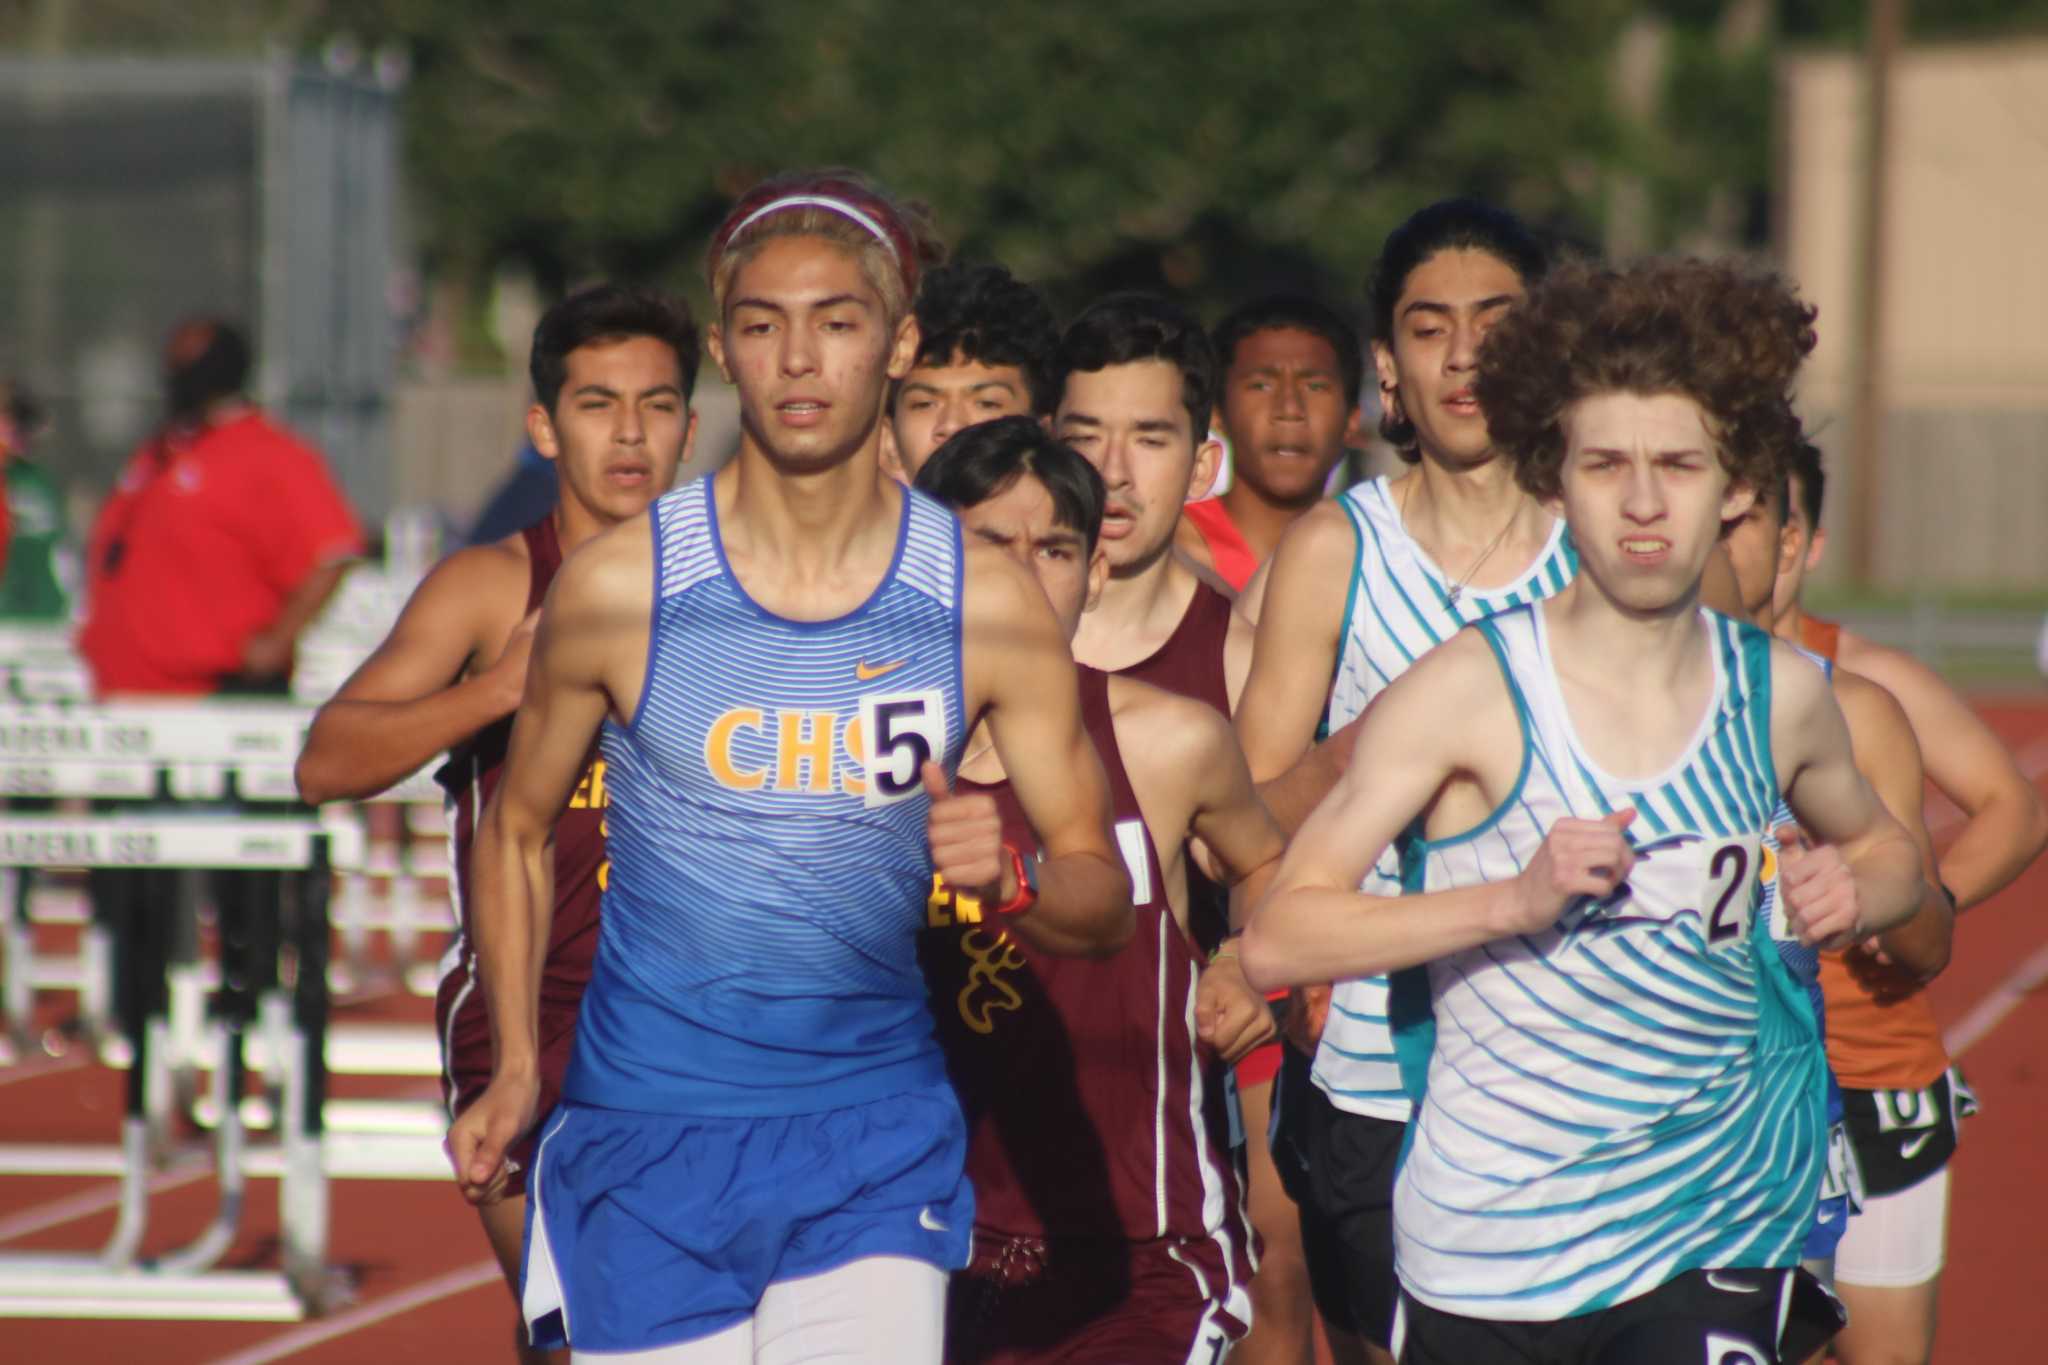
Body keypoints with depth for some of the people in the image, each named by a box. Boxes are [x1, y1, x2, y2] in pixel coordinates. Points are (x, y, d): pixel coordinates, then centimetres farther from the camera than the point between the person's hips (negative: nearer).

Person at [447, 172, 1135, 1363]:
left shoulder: (987, 605, -2)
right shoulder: (619, 589, -4)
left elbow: (1104, 901, 4)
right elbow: (517, 830, 12)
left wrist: (1011, 878, -18)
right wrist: (515, 1072, 8)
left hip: (876, 1141, 1)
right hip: (648, 1140, 0)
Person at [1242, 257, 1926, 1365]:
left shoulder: (1781, 695, 5)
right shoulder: (1467, 691, -9)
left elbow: (1884, 846, 26)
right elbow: (1276, 939, -13)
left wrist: (1852, 891, 3)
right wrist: (1516, 900, -23)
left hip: (1711, 1241, 2)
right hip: (1483, 1259, -2)